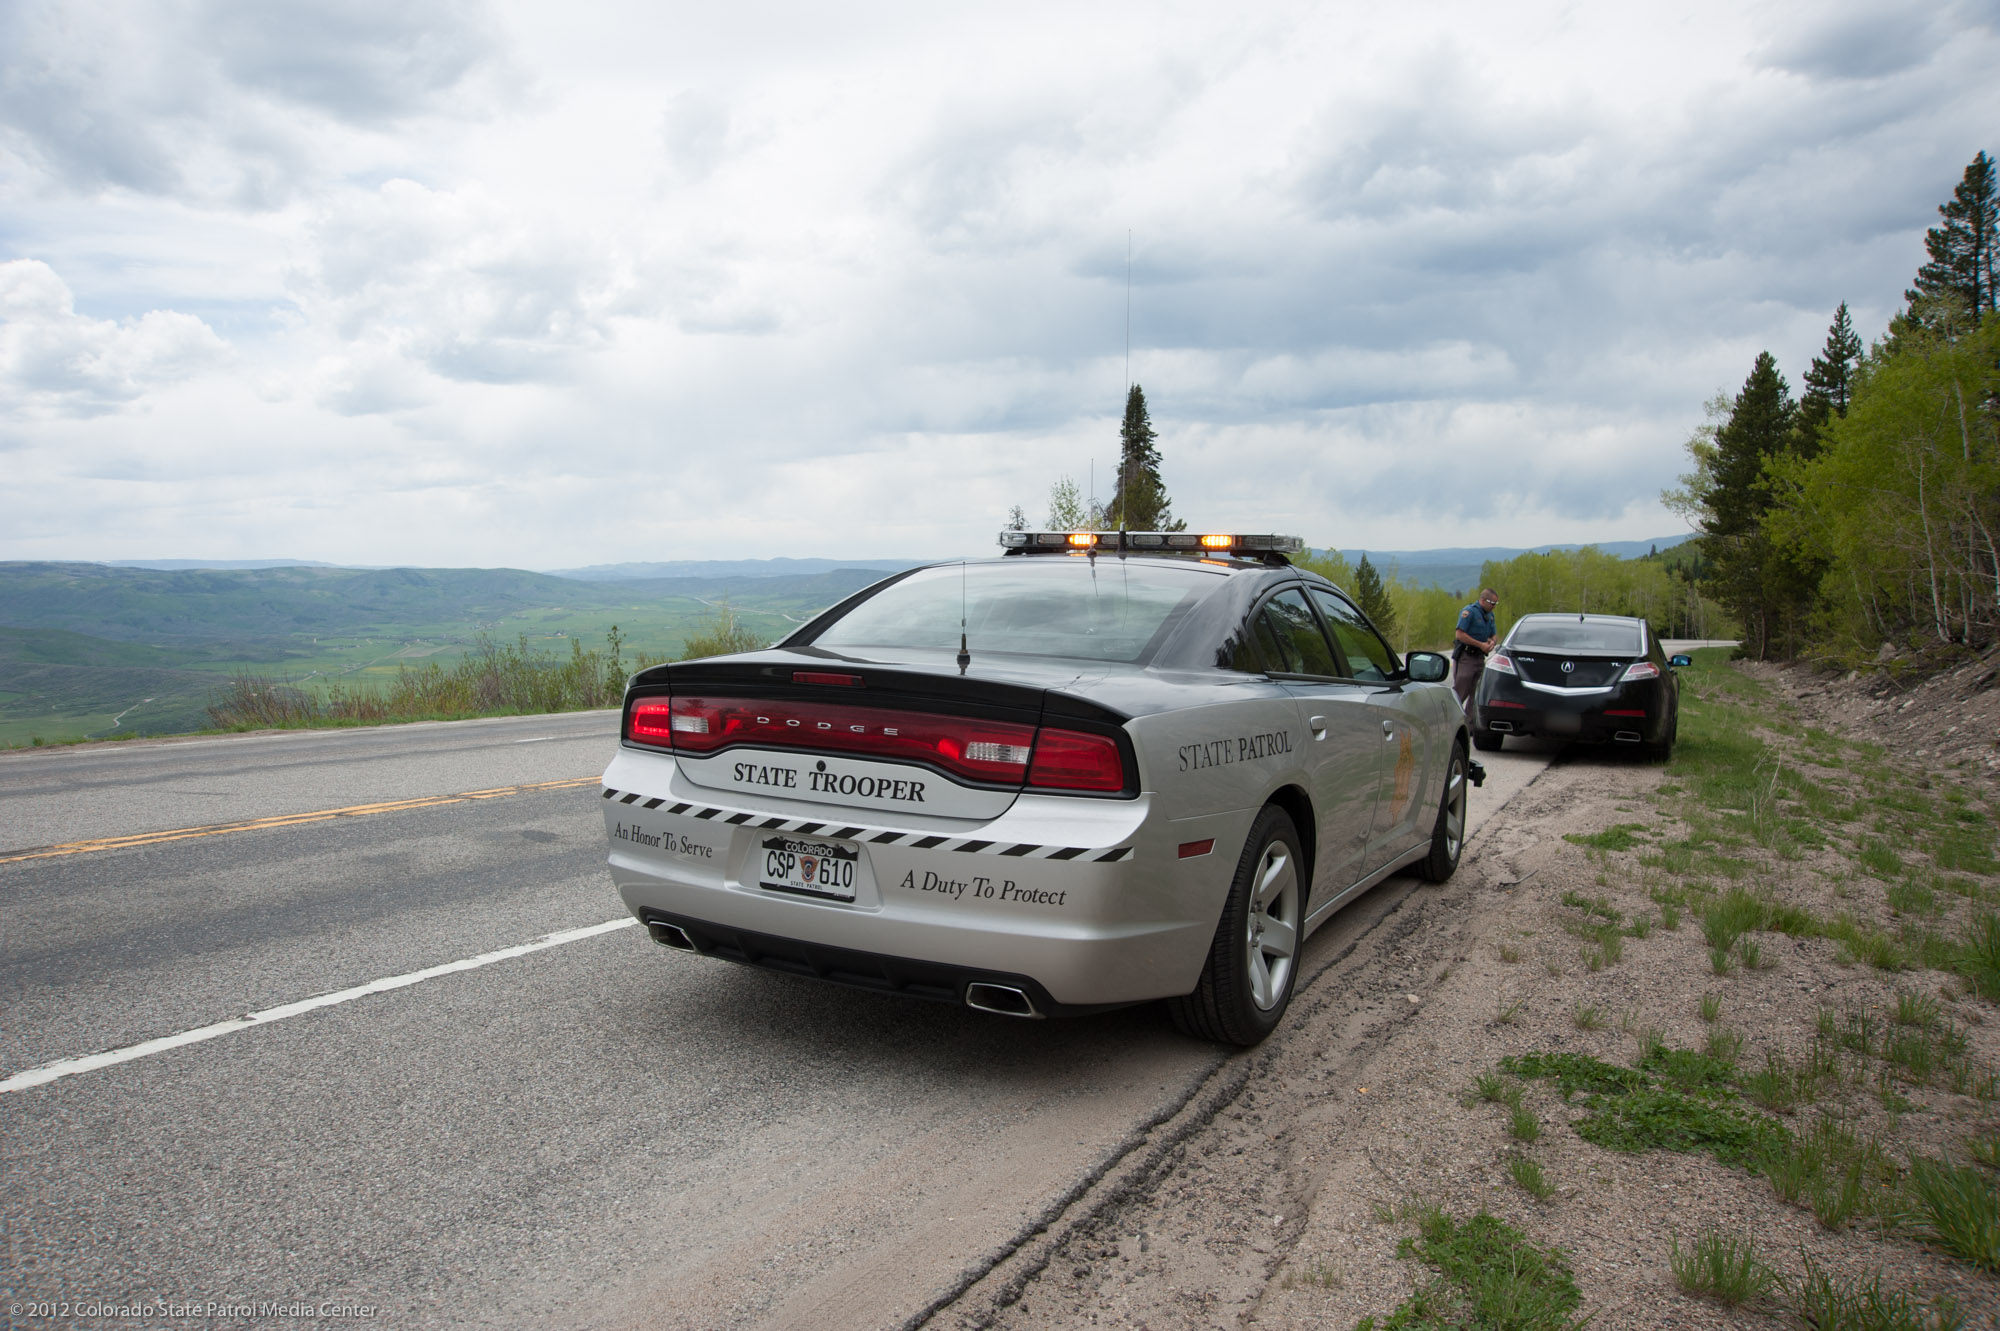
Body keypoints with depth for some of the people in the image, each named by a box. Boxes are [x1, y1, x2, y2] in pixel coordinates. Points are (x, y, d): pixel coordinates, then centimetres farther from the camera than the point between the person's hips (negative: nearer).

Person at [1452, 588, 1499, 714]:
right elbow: (1460, 634, -18)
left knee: (1476, 692, 7)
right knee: (1459, 692, -7)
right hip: (1465, 657, -8)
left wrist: (1492, 642, -4)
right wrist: (1481, 645, -18)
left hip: (1479, 657, 8)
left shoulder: (1490, 615, 14)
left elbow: (1494, 635, 21)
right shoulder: (1469, 611, -12)